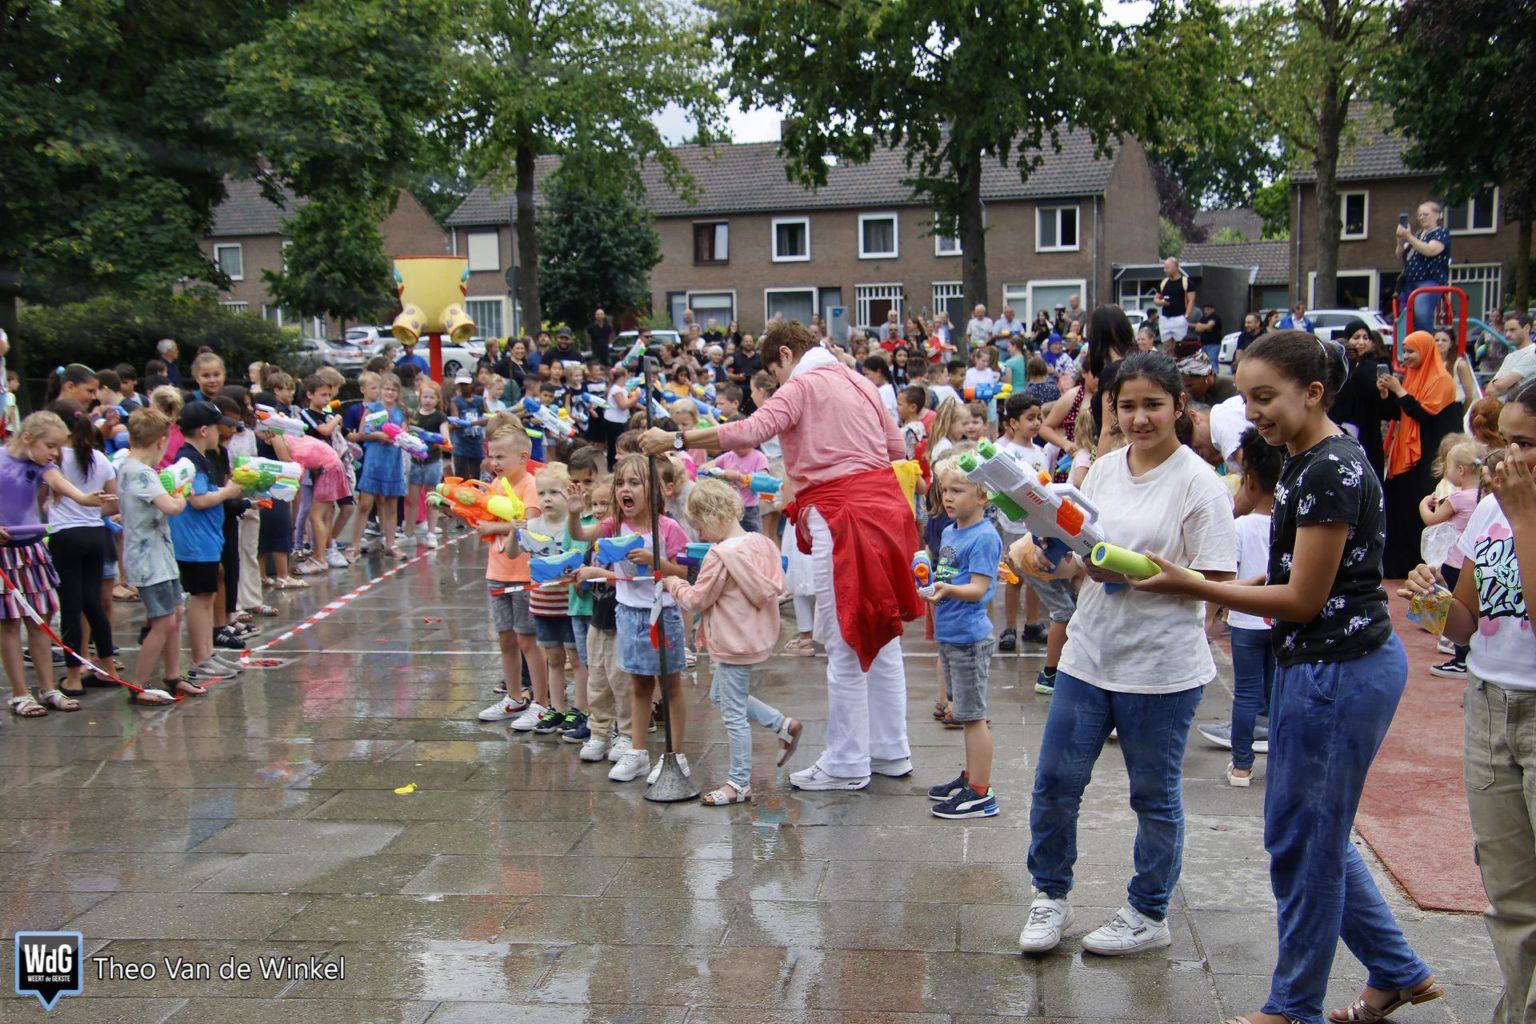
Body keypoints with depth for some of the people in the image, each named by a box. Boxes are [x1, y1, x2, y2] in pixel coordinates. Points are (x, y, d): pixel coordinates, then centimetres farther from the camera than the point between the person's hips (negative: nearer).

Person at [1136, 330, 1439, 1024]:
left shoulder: (1333, 470, -20)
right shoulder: (1304, 462, 10)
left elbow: (1304, 599, -19)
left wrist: (1189, 585, -18)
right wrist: (1207, 593, 4)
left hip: (1341, 673, -10)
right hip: (1314, 664, 10)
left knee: (1304, 838, 3)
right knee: (1309, 833, 19)